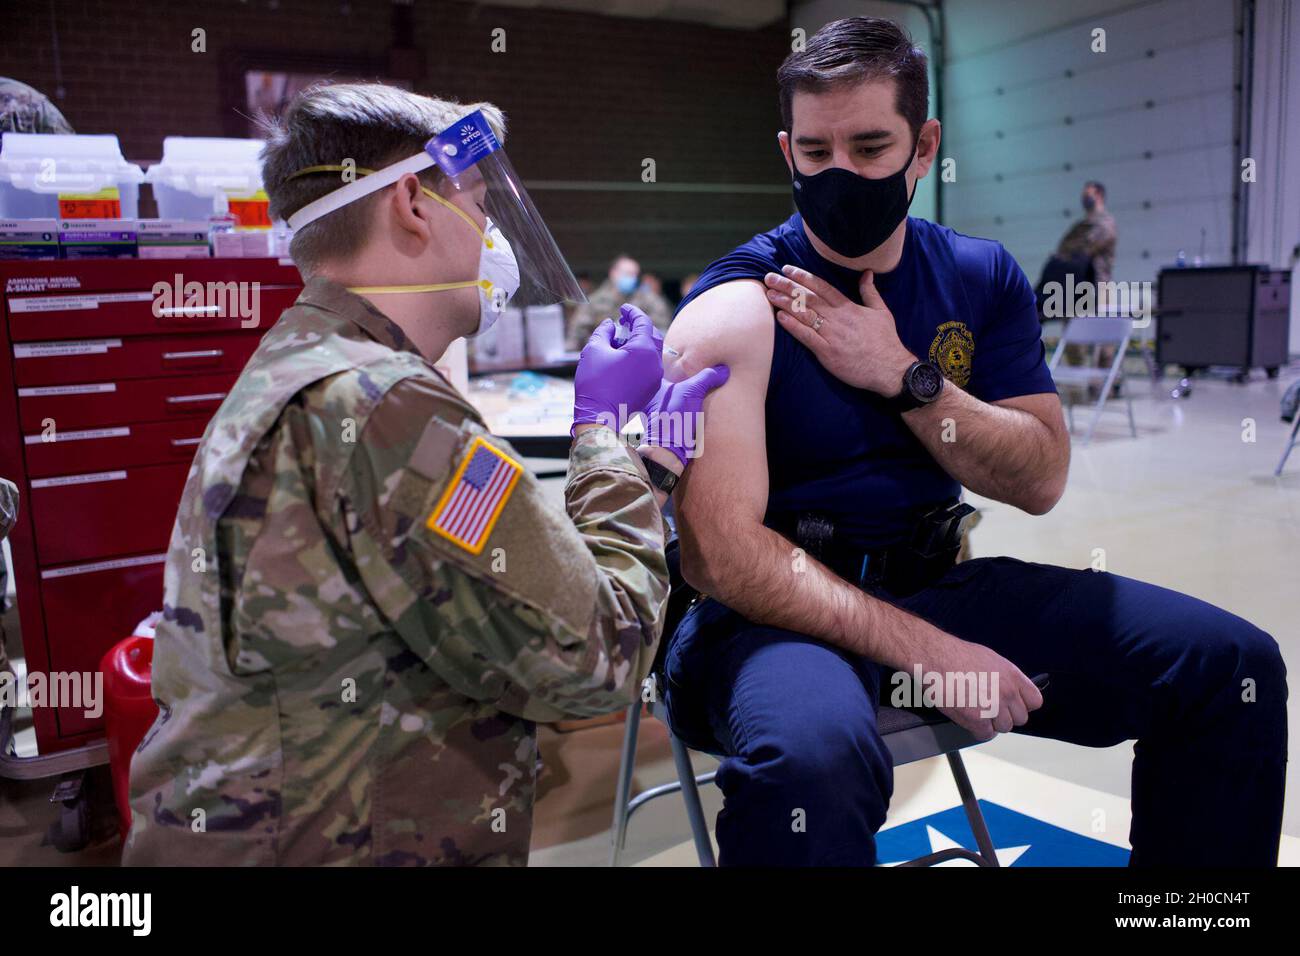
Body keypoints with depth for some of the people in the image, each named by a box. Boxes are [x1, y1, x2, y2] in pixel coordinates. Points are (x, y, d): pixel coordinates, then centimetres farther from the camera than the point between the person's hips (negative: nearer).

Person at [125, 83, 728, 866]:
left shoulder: (292, 374, 9)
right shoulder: (384, 406, -22)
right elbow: (592, 662, -18)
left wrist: (642, 463, 8)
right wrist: (604, 431, -6)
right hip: (342, 846, -9)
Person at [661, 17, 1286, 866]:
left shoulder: (984, 278, 6)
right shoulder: (734, 311, -12)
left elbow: (1041, 480, 1)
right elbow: (722, 556, -20)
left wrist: (902, 375, -13)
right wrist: (928, 653, -23)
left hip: (936, 584, 6)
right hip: (780, 608, -5)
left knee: (1233, 665, -4)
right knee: (813, 752, -42)